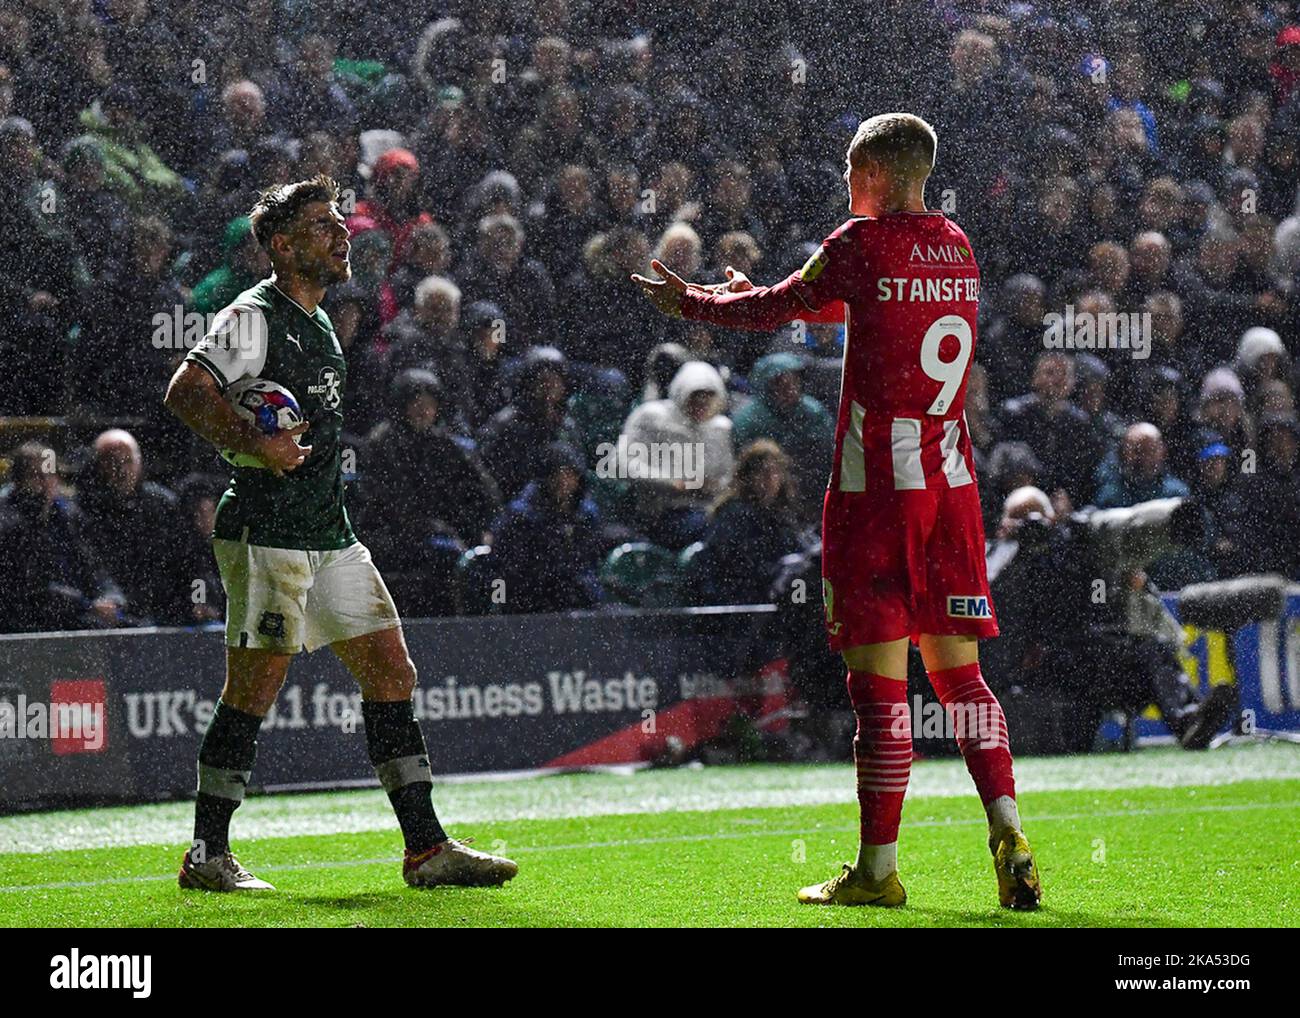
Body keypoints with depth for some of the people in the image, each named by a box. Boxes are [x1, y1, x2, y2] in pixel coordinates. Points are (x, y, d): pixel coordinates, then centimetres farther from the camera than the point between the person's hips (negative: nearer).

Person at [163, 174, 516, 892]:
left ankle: (426, 847, 6)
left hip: (329, 536, 9)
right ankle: (207, 855, 3)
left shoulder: (318, 324, 19)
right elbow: (185, 393, -19)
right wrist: (253, 444, -27)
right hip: (267, 533, -9)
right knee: (254, 691, -6)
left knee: (391, 673, 4)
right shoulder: (254, 317, -9)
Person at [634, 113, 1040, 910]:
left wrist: (692, 302, 22)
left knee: (880, 682, -3)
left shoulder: (862, 244, -8)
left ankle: (879, 867, -1)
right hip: (952, 485, 6)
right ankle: (1009, 836, -5)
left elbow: (775, 309, 5)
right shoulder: (957, 249, 12)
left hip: (878, 487, -6)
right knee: (960, 673, 9)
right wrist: (754, 293, 37)